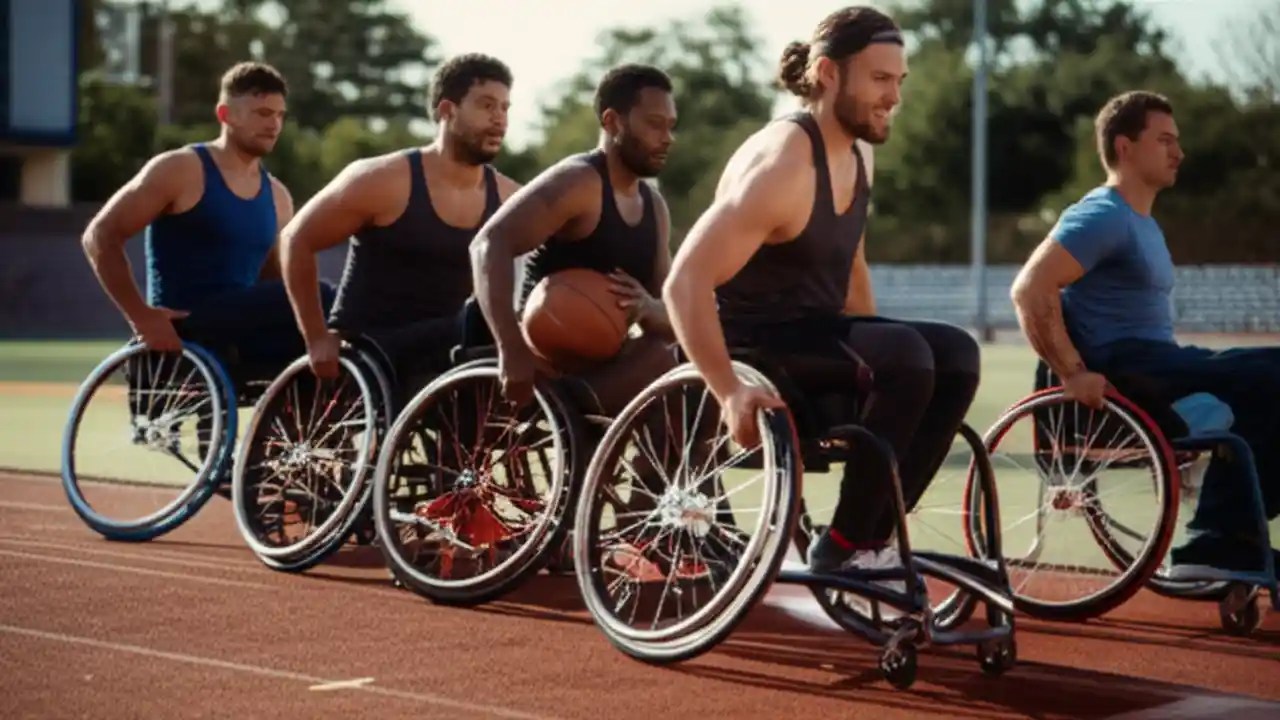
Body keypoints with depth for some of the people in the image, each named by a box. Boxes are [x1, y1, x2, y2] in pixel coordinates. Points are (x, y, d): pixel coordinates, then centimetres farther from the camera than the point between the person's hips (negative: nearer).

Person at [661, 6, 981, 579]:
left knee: (955, 354, -6)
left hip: (816, 334, 9)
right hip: (758, 344, -9)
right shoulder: (781, 166, -22)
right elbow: (685, 283, -28)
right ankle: (845, 546, -16)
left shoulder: (857, 153, 7)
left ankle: (872, 535, -2)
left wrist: (872, 360, 16)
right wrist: (730, 392, -34)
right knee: (906, 355, -27)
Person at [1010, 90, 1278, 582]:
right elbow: (1030, 289, -21)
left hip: (1154, 366, 10)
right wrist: (1073, 373, -23)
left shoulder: (1143, 224, 23)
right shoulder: (1104, 216, -9)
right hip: (1122, 371, -10)